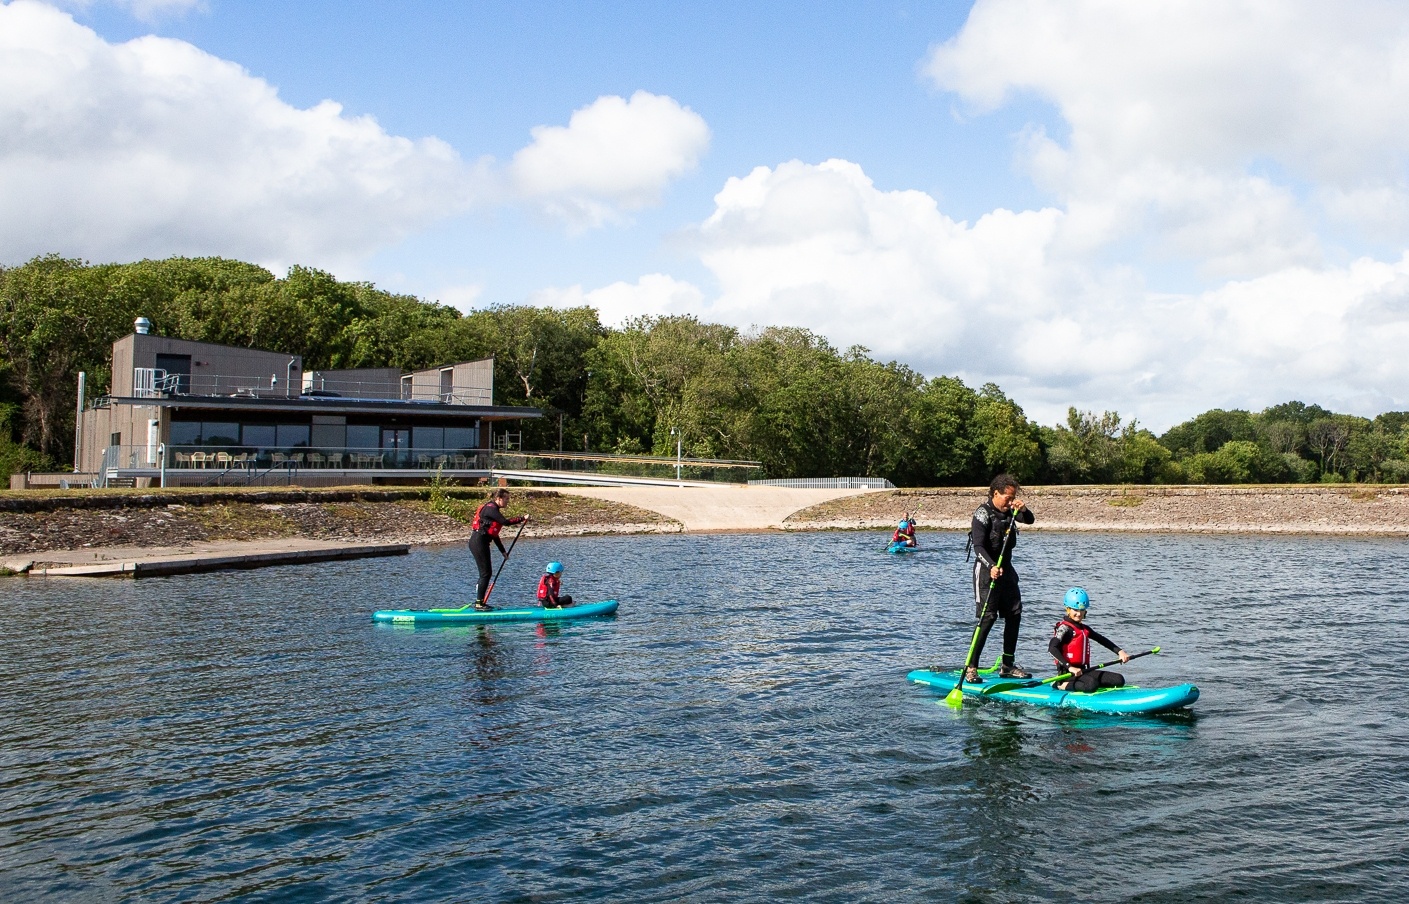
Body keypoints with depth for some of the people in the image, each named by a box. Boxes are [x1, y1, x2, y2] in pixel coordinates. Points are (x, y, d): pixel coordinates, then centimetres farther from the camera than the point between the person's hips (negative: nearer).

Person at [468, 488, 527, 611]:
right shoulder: (490, 508, -12)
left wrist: (503, 551, 22)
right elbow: (505, 521, -23)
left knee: (486, 573, 14)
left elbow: (494, 534, 22)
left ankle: (480, 602, 19)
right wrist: (522, 518, -14)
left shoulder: (493, 509, 19)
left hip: (480, 542, 10)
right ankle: (479, 604, -5)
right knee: (486, 573, -7)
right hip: (479, 542, -10)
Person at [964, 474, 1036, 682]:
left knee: (1014, 614, 8)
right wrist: (991, 566, -38)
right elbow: (979, 546, -23)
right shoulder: (983, 513, -15)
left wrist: (1023, 509, -11)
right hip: (986, 569, -8)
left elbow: (1029, 520, 12)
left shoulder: (1009, 511, 10)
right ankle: (970, 668, -11)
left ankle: (1007, 665, 18)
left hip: (1006, 568, 8)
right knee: (987, 617, -14)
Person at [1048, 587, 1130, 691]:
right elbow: (1052, 648, -23)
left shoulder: (1085, 629, 18)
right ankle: (1062, 685, -12)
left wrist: (1120, 651, 11)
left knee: (1119, 680, -1)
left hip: (1083, 671, 9)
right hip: (1068, 673, -9)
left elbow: (1101, 640, 26)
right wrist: (1070, 667, -32)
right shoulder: (1064, 628, -9)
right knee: (1091, 684, -37)